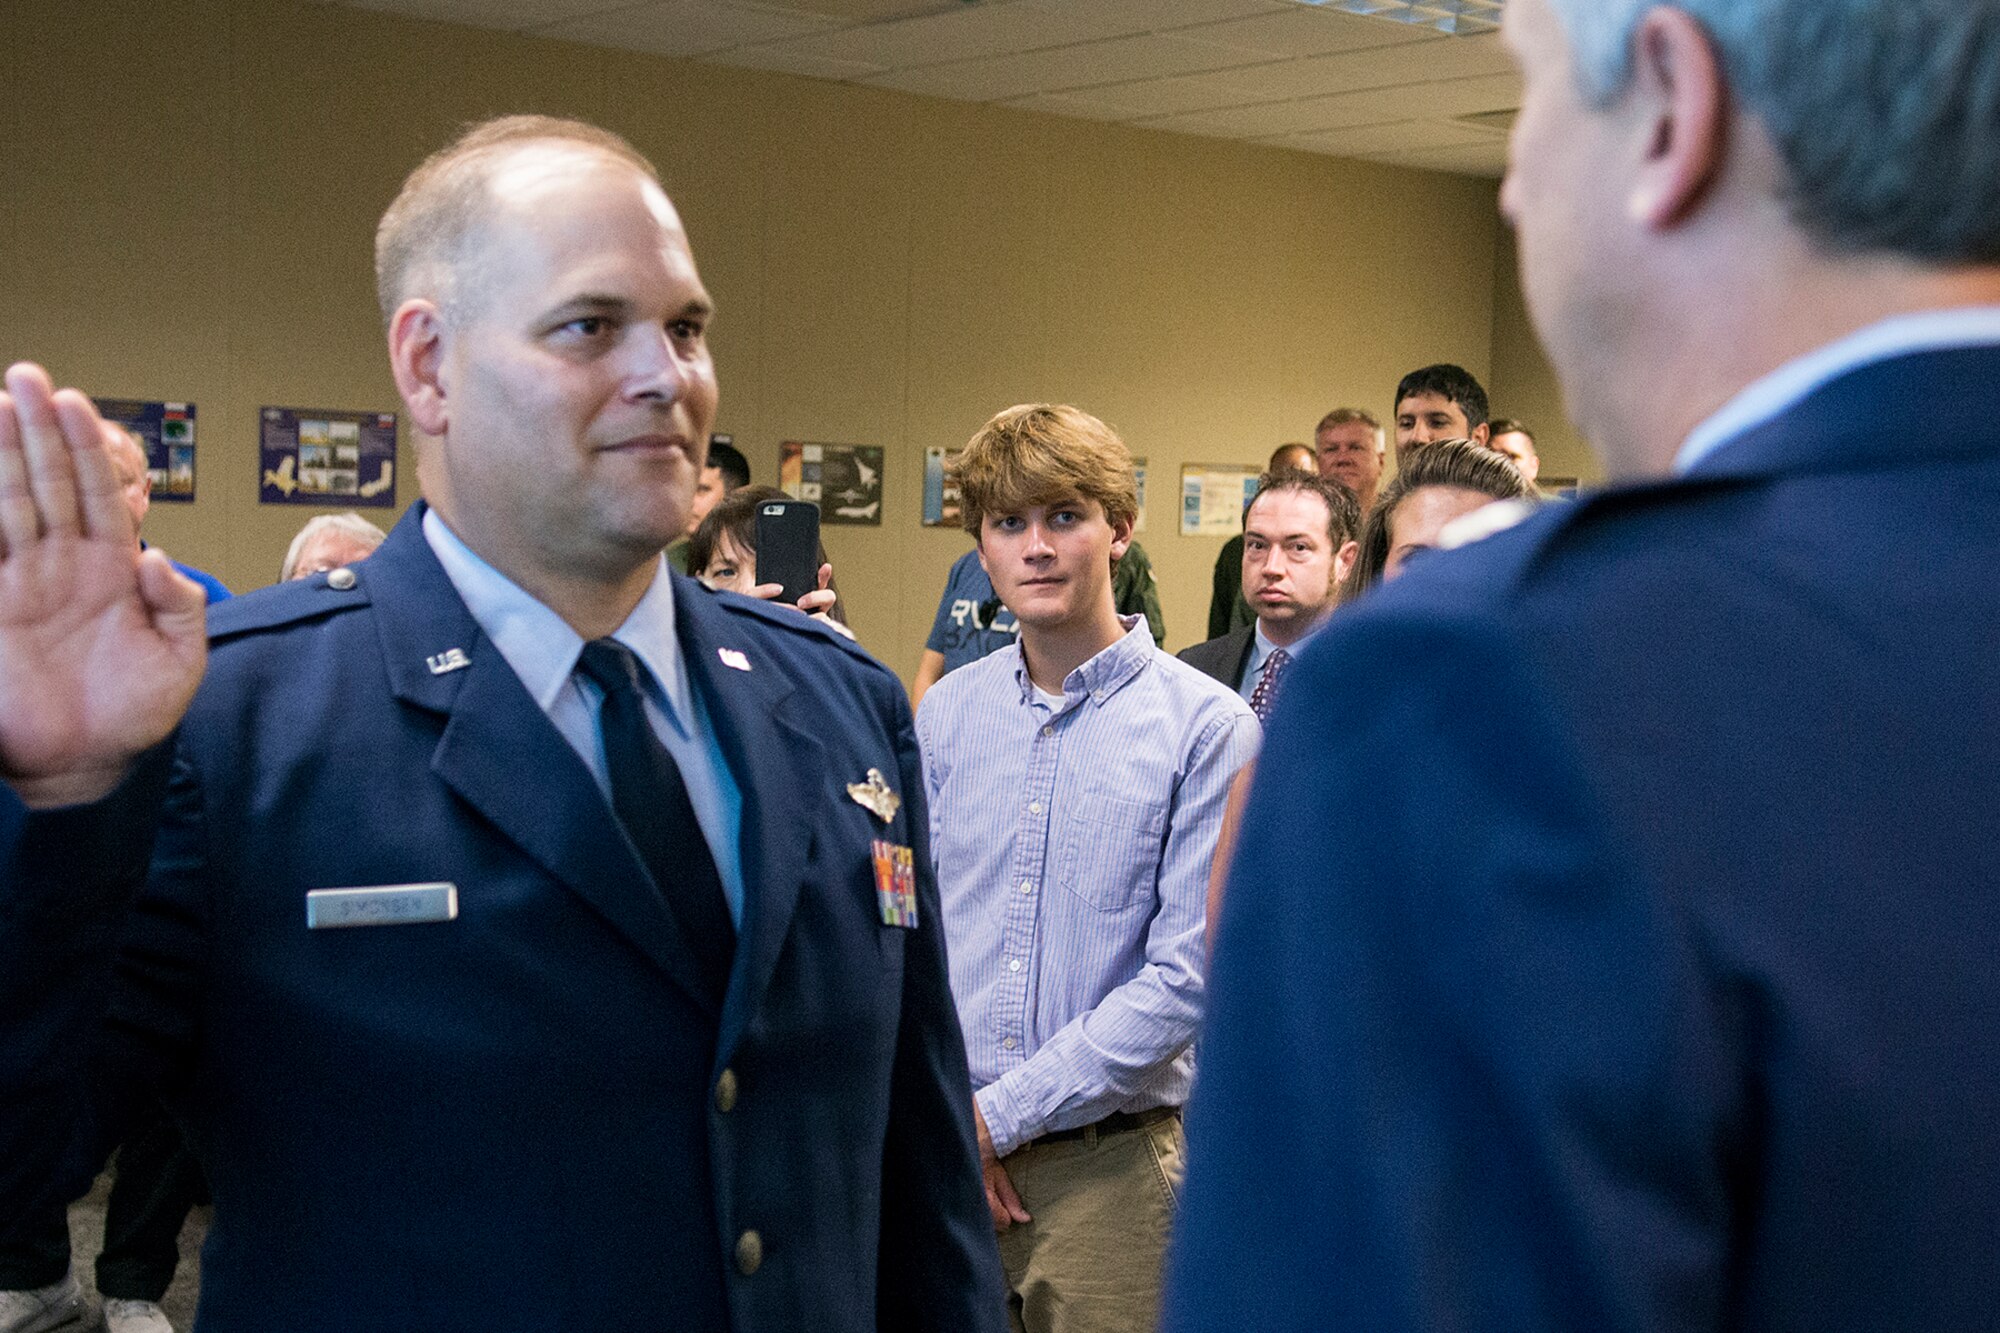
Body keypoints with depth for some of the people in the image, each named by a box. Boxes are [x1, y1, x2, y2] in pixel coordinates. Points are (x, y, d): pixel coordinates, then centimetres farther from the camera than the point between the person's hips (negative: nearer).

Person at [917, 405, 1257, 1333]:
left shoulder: (1206, 725, -8)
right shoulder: (945, 710, 5)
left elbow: (1188, 976, -12)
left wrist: (1000, 1114, -12)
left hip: (1107, 1166, -3)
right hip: (941, 1160, 3)